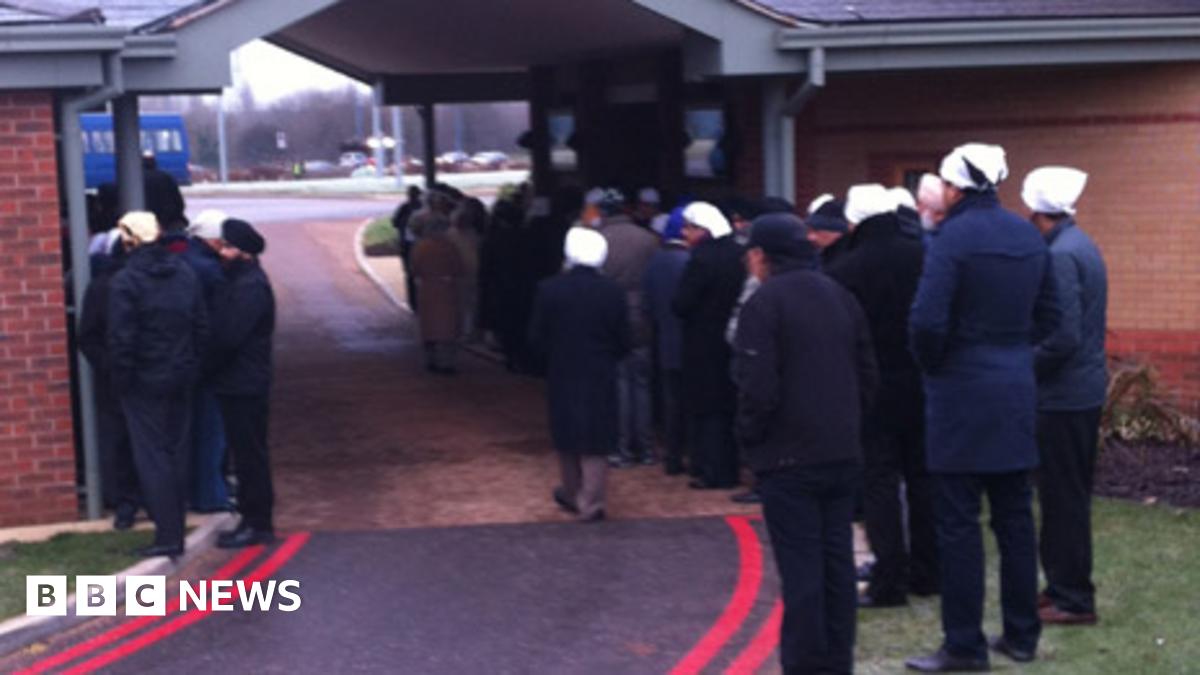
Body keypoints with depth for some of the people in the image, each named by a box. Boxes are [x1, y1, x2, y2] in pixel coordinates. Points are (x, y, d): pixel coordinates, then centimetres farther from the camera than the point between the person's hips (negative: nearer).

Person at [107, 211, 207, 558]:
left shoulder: (125, 281, -15)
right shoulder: (184, 273, 4)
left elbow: (121, 338, -18)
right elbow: (202, 327, 6)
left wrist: (120, 378, -6)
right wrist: (192, 367, 12)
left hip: (144, 382, -6)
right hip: (181, 379, 6)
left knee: (152, 455, -1)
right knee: (178, 451, 13)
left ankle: (168, 535, -3)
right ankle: (176, 527, 20)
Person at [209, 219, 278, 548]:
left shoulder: (250, 287, -17)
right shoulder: (240, 281, 15)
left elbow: (228, 336, -21)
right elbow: (224, 331, 18)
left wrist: (207, 366, -9)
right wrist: (212, 368, 8)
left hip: (244, 385, -10)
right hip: (239, 383, 10)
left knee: (249, 454, -4)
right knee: (246, 453, 14)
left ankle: (257, 524, 3)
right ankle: (253, 520, 21)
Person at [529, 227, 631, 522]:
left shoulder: (549, 289, -10)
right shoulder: (613, 291, -9)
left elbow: (536, 337, -7)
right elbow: (624, 341, -5)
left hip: (562, 375, 1)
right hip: (601, 377, 0)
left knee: (567, 437, 16)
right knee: (596, 442, 5)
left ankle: (572, 495, 27)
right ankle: (590, 501, 2)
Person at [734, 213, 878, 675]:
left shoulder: (764, 303, -12)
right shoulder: (839, 297, 10)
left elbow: (757, 387, -17)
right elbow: (867, 373, 12)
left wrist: (749, 438, -2)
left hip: (788, 458, -7)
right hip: (842, 453, 7)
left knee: (800, 567, -2)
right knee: (837, 560, 12)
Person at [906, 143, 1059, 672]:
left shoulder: (955, 237, -14)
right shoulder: (1028, 236, 9)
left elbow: (927, 320, -21)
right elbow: (1047, 315, 15)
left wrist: (931, 364, -4)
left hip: (961, 392, -7)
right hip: (1016, 391, 7)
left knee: (958, 521, -1)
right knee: (1014, 515, 13)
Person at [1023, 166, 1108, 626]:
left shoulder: (1060, 256, -19)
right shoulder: (1082, 246, 11)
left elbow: (1063, 336, -25)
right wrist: (1032, 358, 14)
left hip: (1063, 396, -10)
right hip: (1085, 388, 10)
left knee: (1063, 498, -2)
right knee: (1070, 496, 17)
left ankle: (1073, 599, 5)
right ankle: (1065, 585, 26)